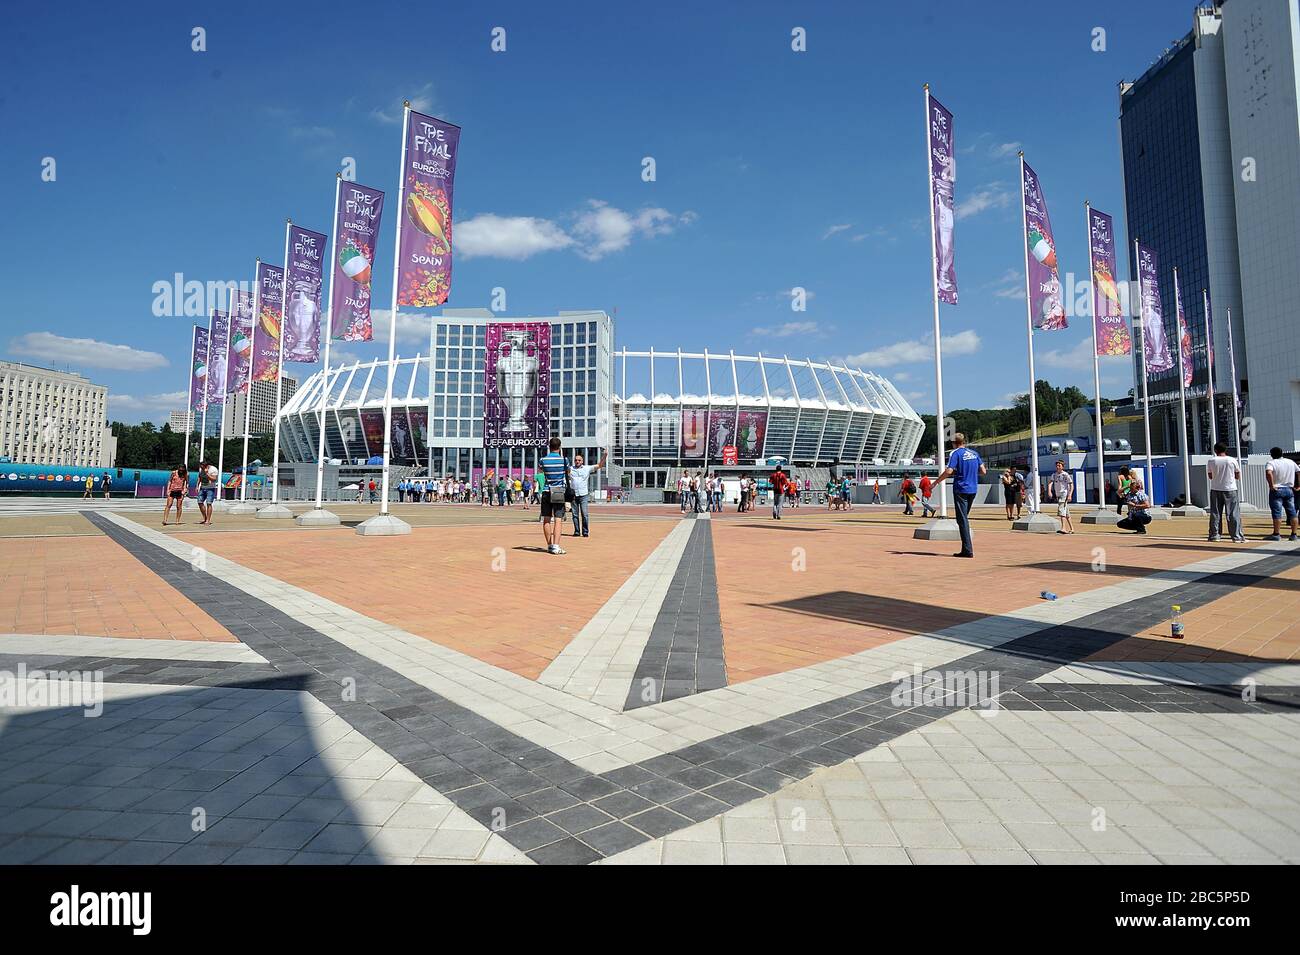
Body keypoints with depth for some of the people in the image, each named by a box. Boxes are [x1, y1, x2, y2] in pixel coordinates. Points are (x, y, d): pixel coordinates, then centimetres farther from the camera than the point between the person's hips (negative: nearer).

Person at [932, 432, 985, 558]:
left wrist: (936, 481, -9)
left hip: (961, 489, -6)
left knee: (962, 519, -5)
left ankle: (967, 550, -9)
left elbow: (949, 471, -18)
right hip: (973, 490, 6)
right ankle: (967, 549, 18)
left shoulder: (956, 453, -6)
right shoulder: (974, 453, 12)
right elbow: (983, 471, 10)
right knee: (964, 518, 18)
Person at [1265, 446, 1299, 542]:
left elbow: (1268, 473, -28)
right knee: (1292, 512, 10)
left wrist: (1271, 485, -22)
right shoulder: (1291, 462, 10)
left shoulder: (1271, 463, -9)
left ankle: (1276, 534, -4)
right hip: (1289, 489, 6)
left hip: (1276, 490, -5)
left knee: (1277, 513, -5)